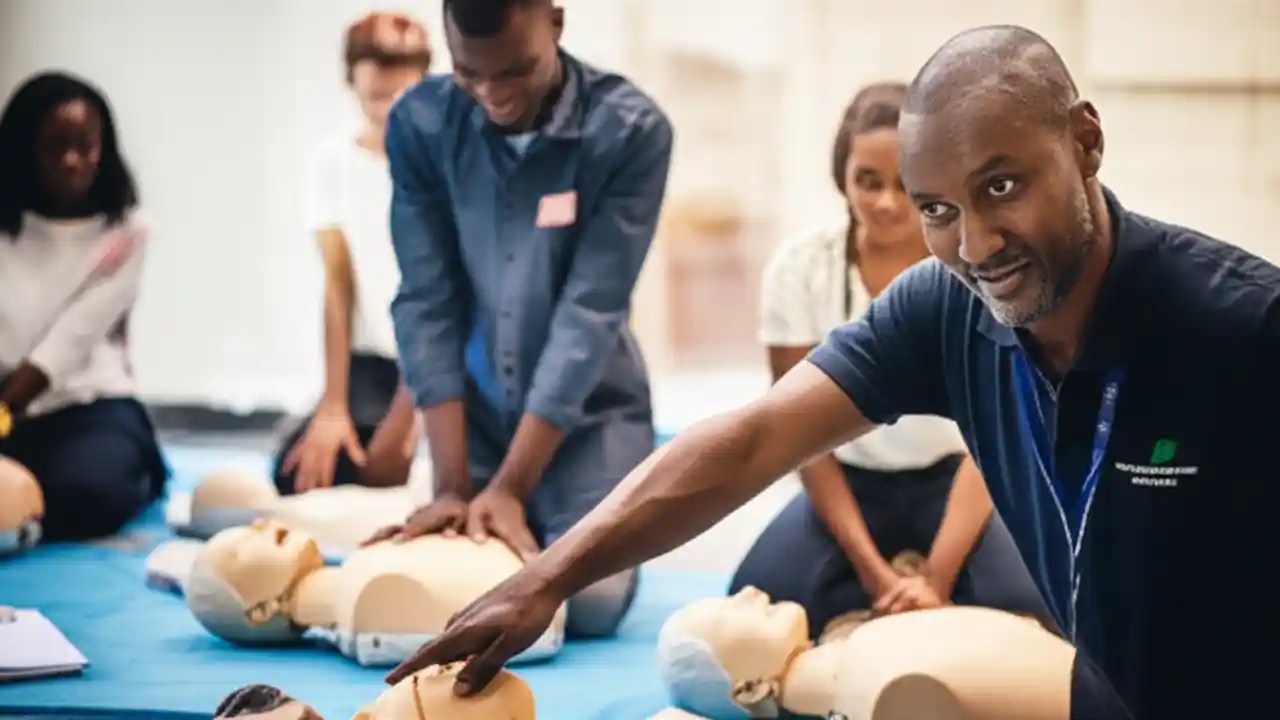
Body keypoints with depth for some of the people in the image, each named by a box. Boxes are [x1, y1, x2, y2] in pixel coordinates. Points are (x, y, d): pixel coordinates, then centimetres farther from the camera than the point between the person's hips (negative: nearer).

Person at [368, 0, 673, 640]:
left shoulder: (631, 130, -18)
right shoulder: (419, 124, -10)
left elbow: (590, 312, -20)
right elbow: (426, 301, -11)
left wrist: (511, 486, -21)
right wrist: (452, 484, -17)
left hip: (586, 407, -2)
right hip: (475, 407, 2)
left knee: (590, 602, -16)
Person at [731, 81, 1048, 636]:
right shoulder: (799, 269, -13)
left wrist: (937, 580, -26)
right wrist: (873, 570, -19)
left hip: (949, 478, -1)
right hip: (852, 481, 1)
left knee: (1023, 608, -30)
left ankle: (923, 568, 3)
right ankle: (895, 572, 0)